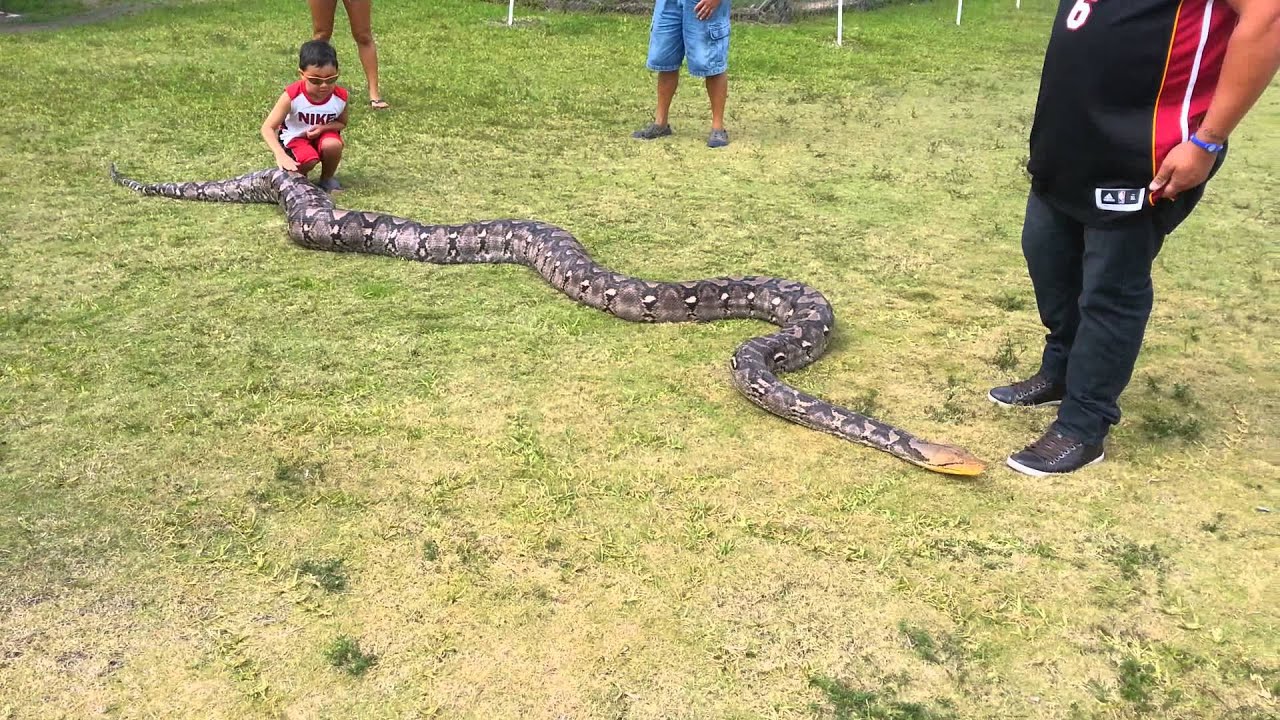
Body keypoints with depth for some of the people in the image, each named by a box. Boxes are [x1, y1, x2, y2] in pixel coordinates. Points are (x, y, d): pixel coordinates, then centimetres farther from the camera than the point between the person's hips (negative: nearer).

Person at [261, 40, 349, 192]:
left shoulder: (340, 96, -21)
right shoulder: (292, 96, -29)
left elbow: (342, 123, 1)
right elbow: (267, 128, -29)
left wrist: (322, 127, -22)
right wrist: (281, 155, -47)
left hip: (324, 134, 3)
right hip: (295, 136, -2)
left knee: (333, 145, -32)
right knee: (308, 160, -32)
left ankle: (327, 179, 0)